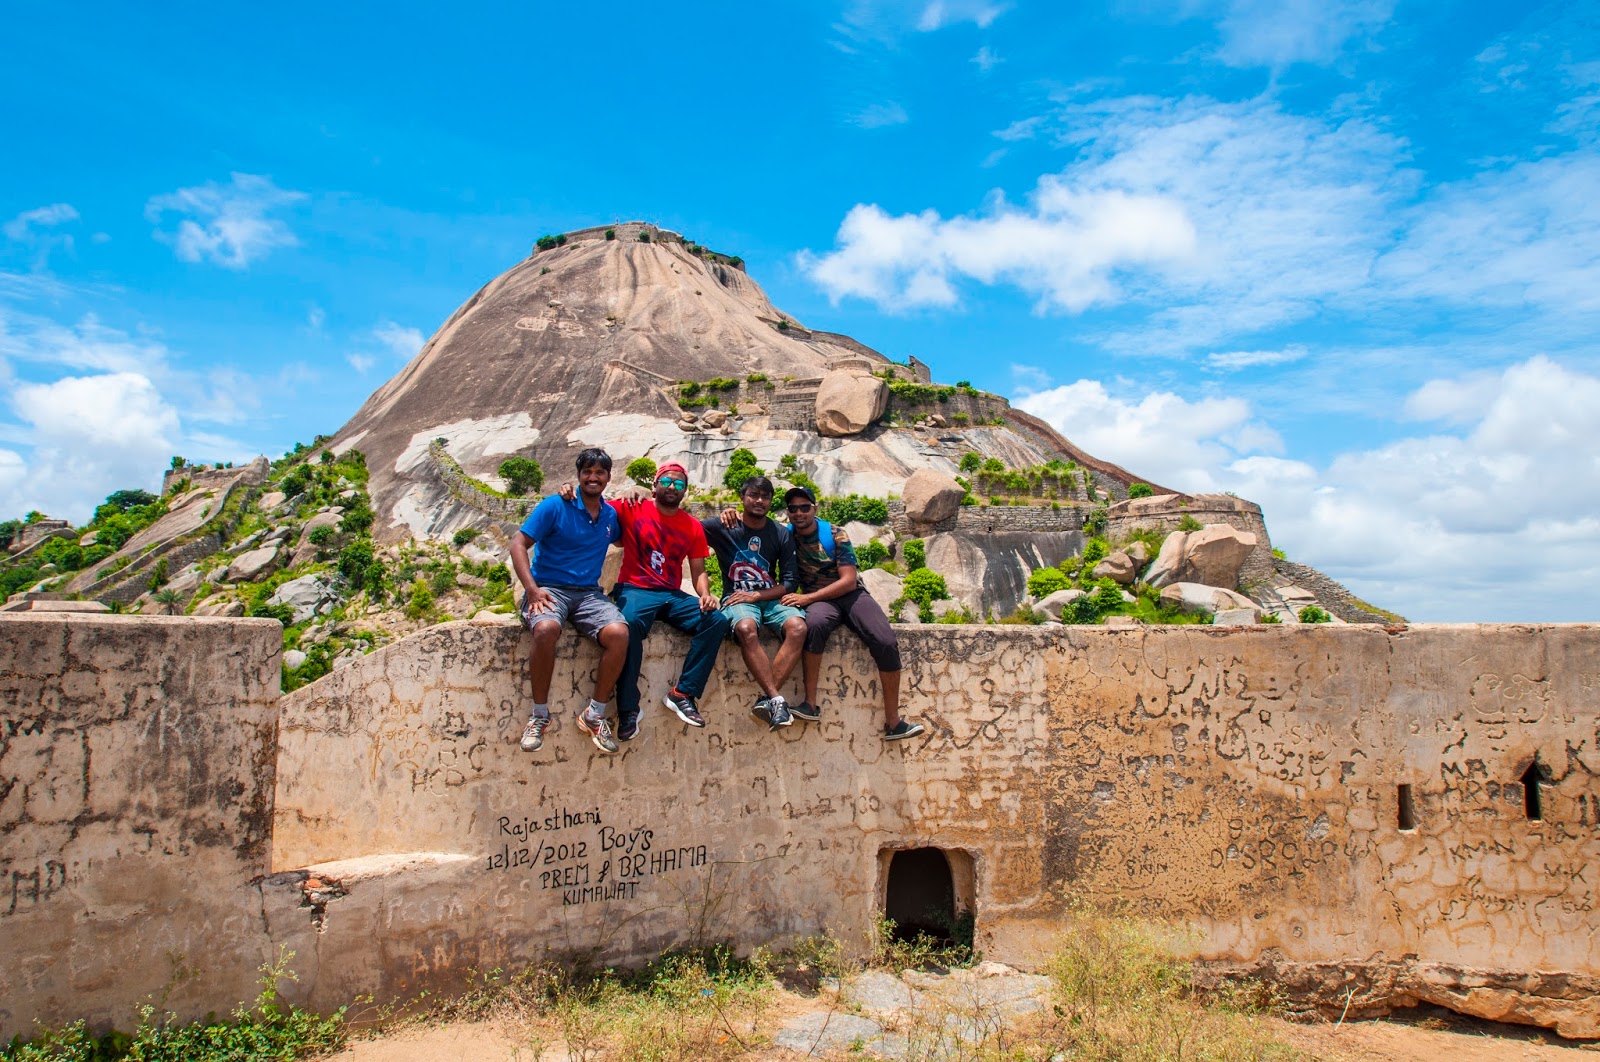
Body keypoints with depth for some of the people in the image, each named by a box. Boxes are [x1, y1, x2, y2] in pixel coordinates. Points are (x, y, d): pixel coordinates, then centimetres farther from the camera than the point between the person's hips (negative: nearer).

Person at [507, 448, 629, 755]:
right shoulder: (555, 506, -2)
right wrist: (532, 589, -20)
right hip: (549, 588, -4)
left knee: (619, 633, -27)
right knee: (546, 629, -38)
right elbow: (518, 543, -6)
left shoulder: (611, 515, 13)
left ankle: (594, 715, -11)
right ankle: (540, 714, -18)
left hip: (589, 592, 4)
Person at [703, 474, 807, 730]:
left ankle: (766, 699, -30)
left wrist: (756, 595, -8)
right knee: (746, 629, -37)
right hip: (737, 599, -2)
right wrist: (720, 518, -16)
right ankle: (777, 699, -32)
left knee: (798, 627, -30)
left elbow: (790, 581, 5)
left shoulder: (781, 534, 9)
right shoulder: (724, 527, 4)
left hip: (771, 598, 3)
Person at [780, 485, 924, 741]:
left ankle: (893, 723, -14)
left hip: (850, 595, 1)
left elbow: (848, 581, -9)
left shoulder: (836, 535, -3)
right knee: (815, 623, -39)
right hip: (818, 601, -1)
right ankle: (810, 704, -33)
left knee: (886, 642, -24)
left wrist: (808, 597, -16)